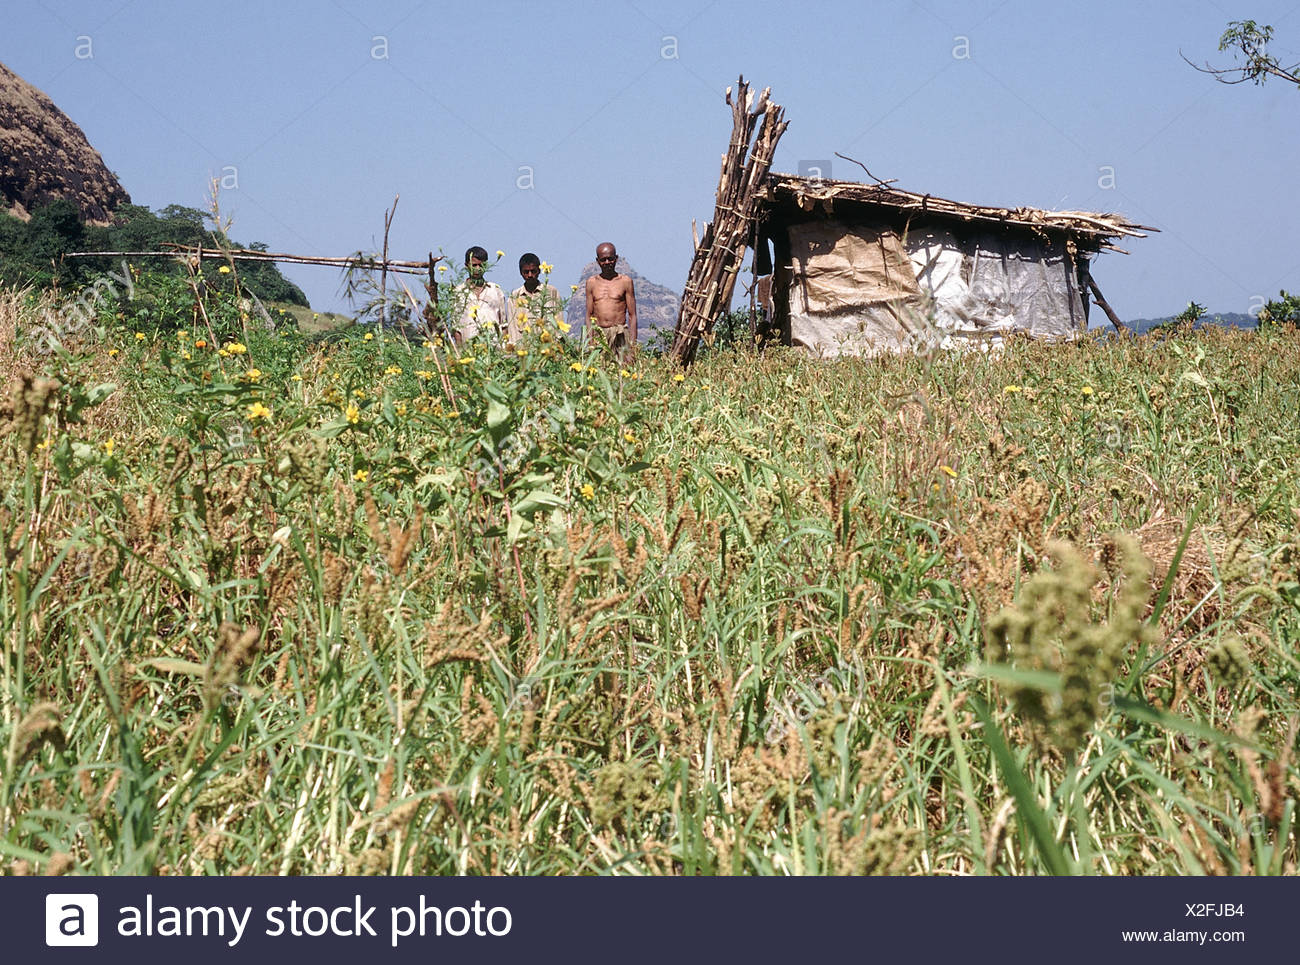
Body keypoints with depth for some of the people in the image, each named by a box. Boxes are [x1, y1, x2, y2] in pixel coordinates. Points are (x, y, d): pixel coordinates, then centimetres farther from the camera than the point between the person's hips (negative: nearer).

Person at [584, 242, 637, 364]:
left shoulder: (625, 281, 7)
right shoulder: (592, 282, 12)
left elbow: (632, 315, 5)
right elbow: (589, 315, 13)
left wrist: (633, 344, -2)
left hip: (619, 335, -1)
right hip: (598, 335, 1)